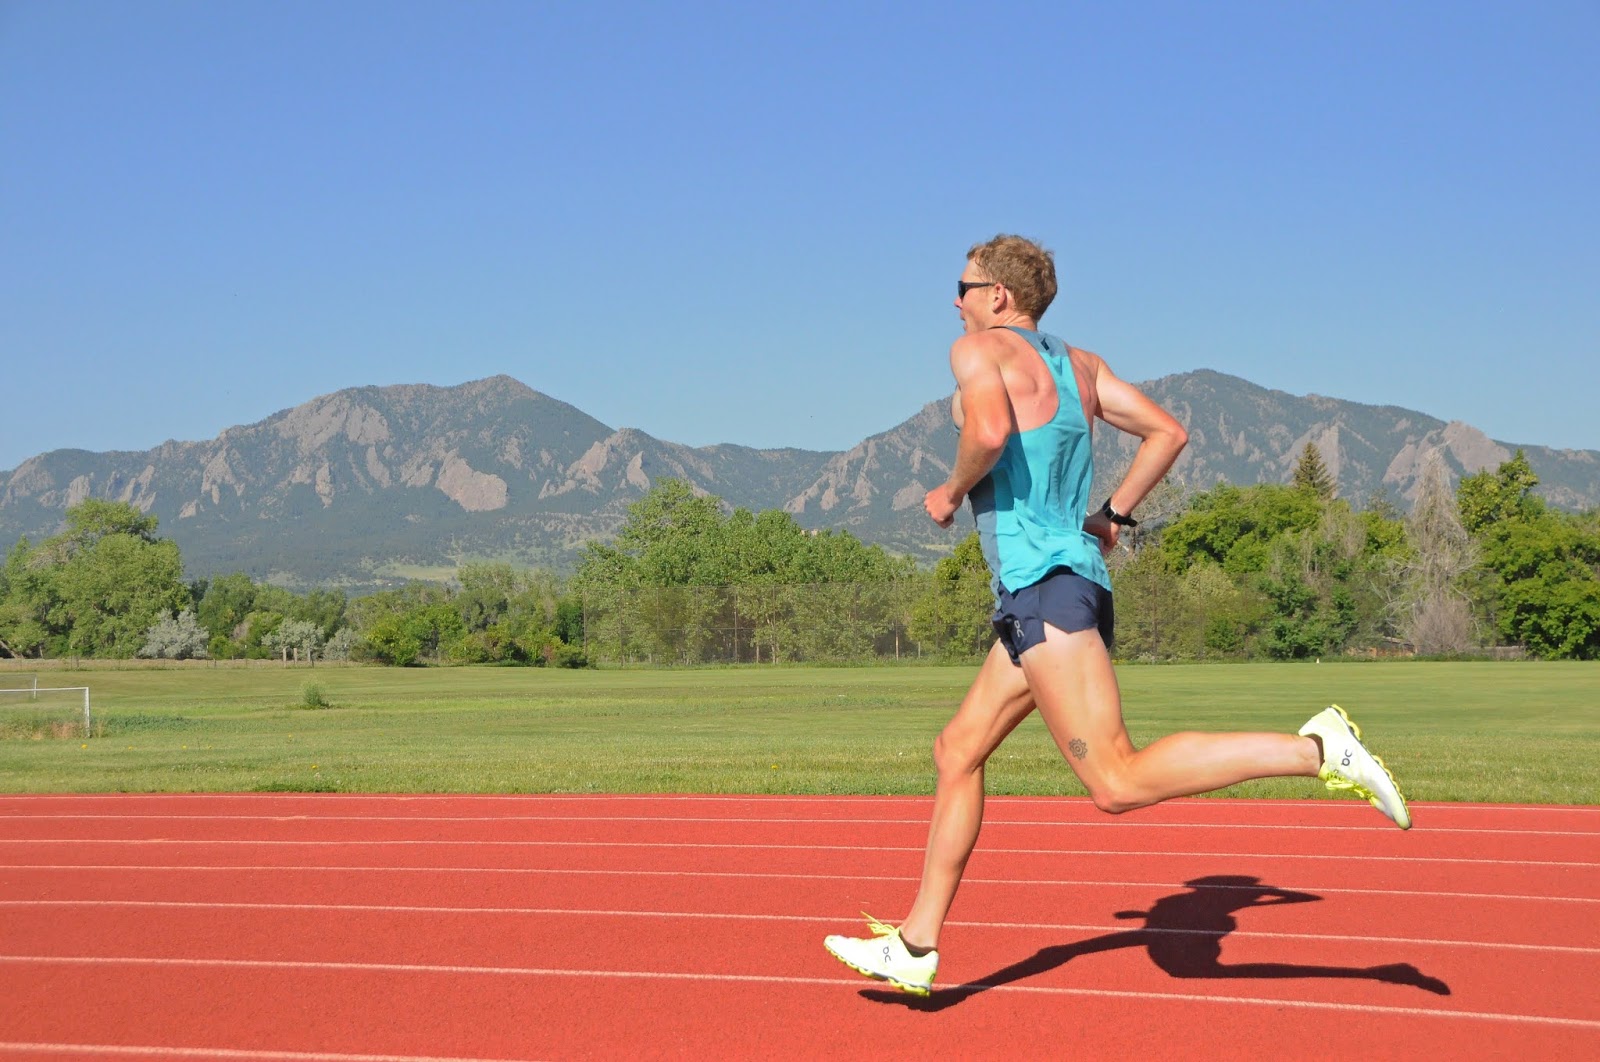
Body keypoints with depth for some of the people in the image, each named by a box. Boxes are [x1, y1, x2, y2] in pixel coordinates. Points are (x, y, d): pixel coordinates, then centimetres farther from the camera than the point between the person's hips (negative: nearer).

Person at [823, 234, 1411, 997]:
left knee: (1119, 784, -15)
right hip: (1075, 581, 10)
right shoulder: (1079, 363, 18)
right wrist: (1114, 515, 20)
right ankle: (915, 946, 19)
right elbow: (1168, 431, 16)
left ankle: (1316, 749, -20)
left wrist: (951, 492, -5)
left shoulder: (979, 349, -4)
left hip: (1042, 587, -10)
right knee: (956, 753, 15)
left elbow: (990, 432, -23)